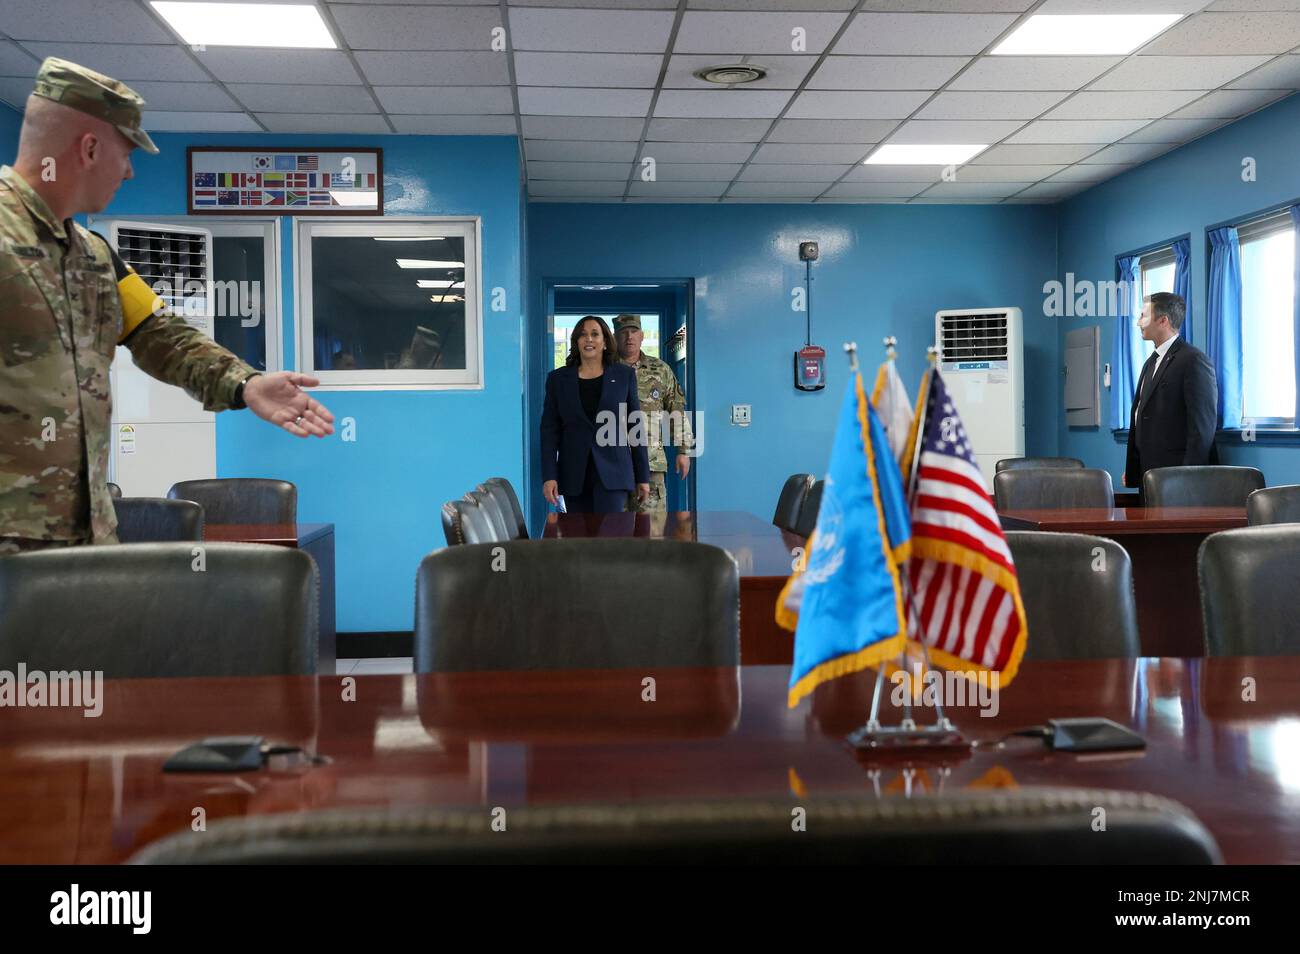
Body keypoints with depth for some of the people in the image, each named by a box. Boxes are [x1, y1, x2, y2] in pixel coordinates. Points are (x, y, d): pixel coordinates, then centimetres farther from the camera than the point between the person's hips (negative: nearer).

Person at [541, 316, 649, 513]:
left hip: (611, 473, -2)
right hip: (574, 474, 2)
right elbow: (549, 430, 4)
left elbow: (635, 427, 6)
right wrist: (549, 477, -6)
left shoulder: (624, 375, 5)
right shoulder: (558, 378, 7)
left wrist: (643, 477, 4)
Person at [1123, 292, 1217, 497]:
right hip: (1147, 472, 8)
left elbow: (1202, 426, -14)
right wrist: (1131, 469, 15)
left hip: (1175, 475, -8)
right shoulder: (1151, 362, 20)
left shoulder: (1194, 360, -9)